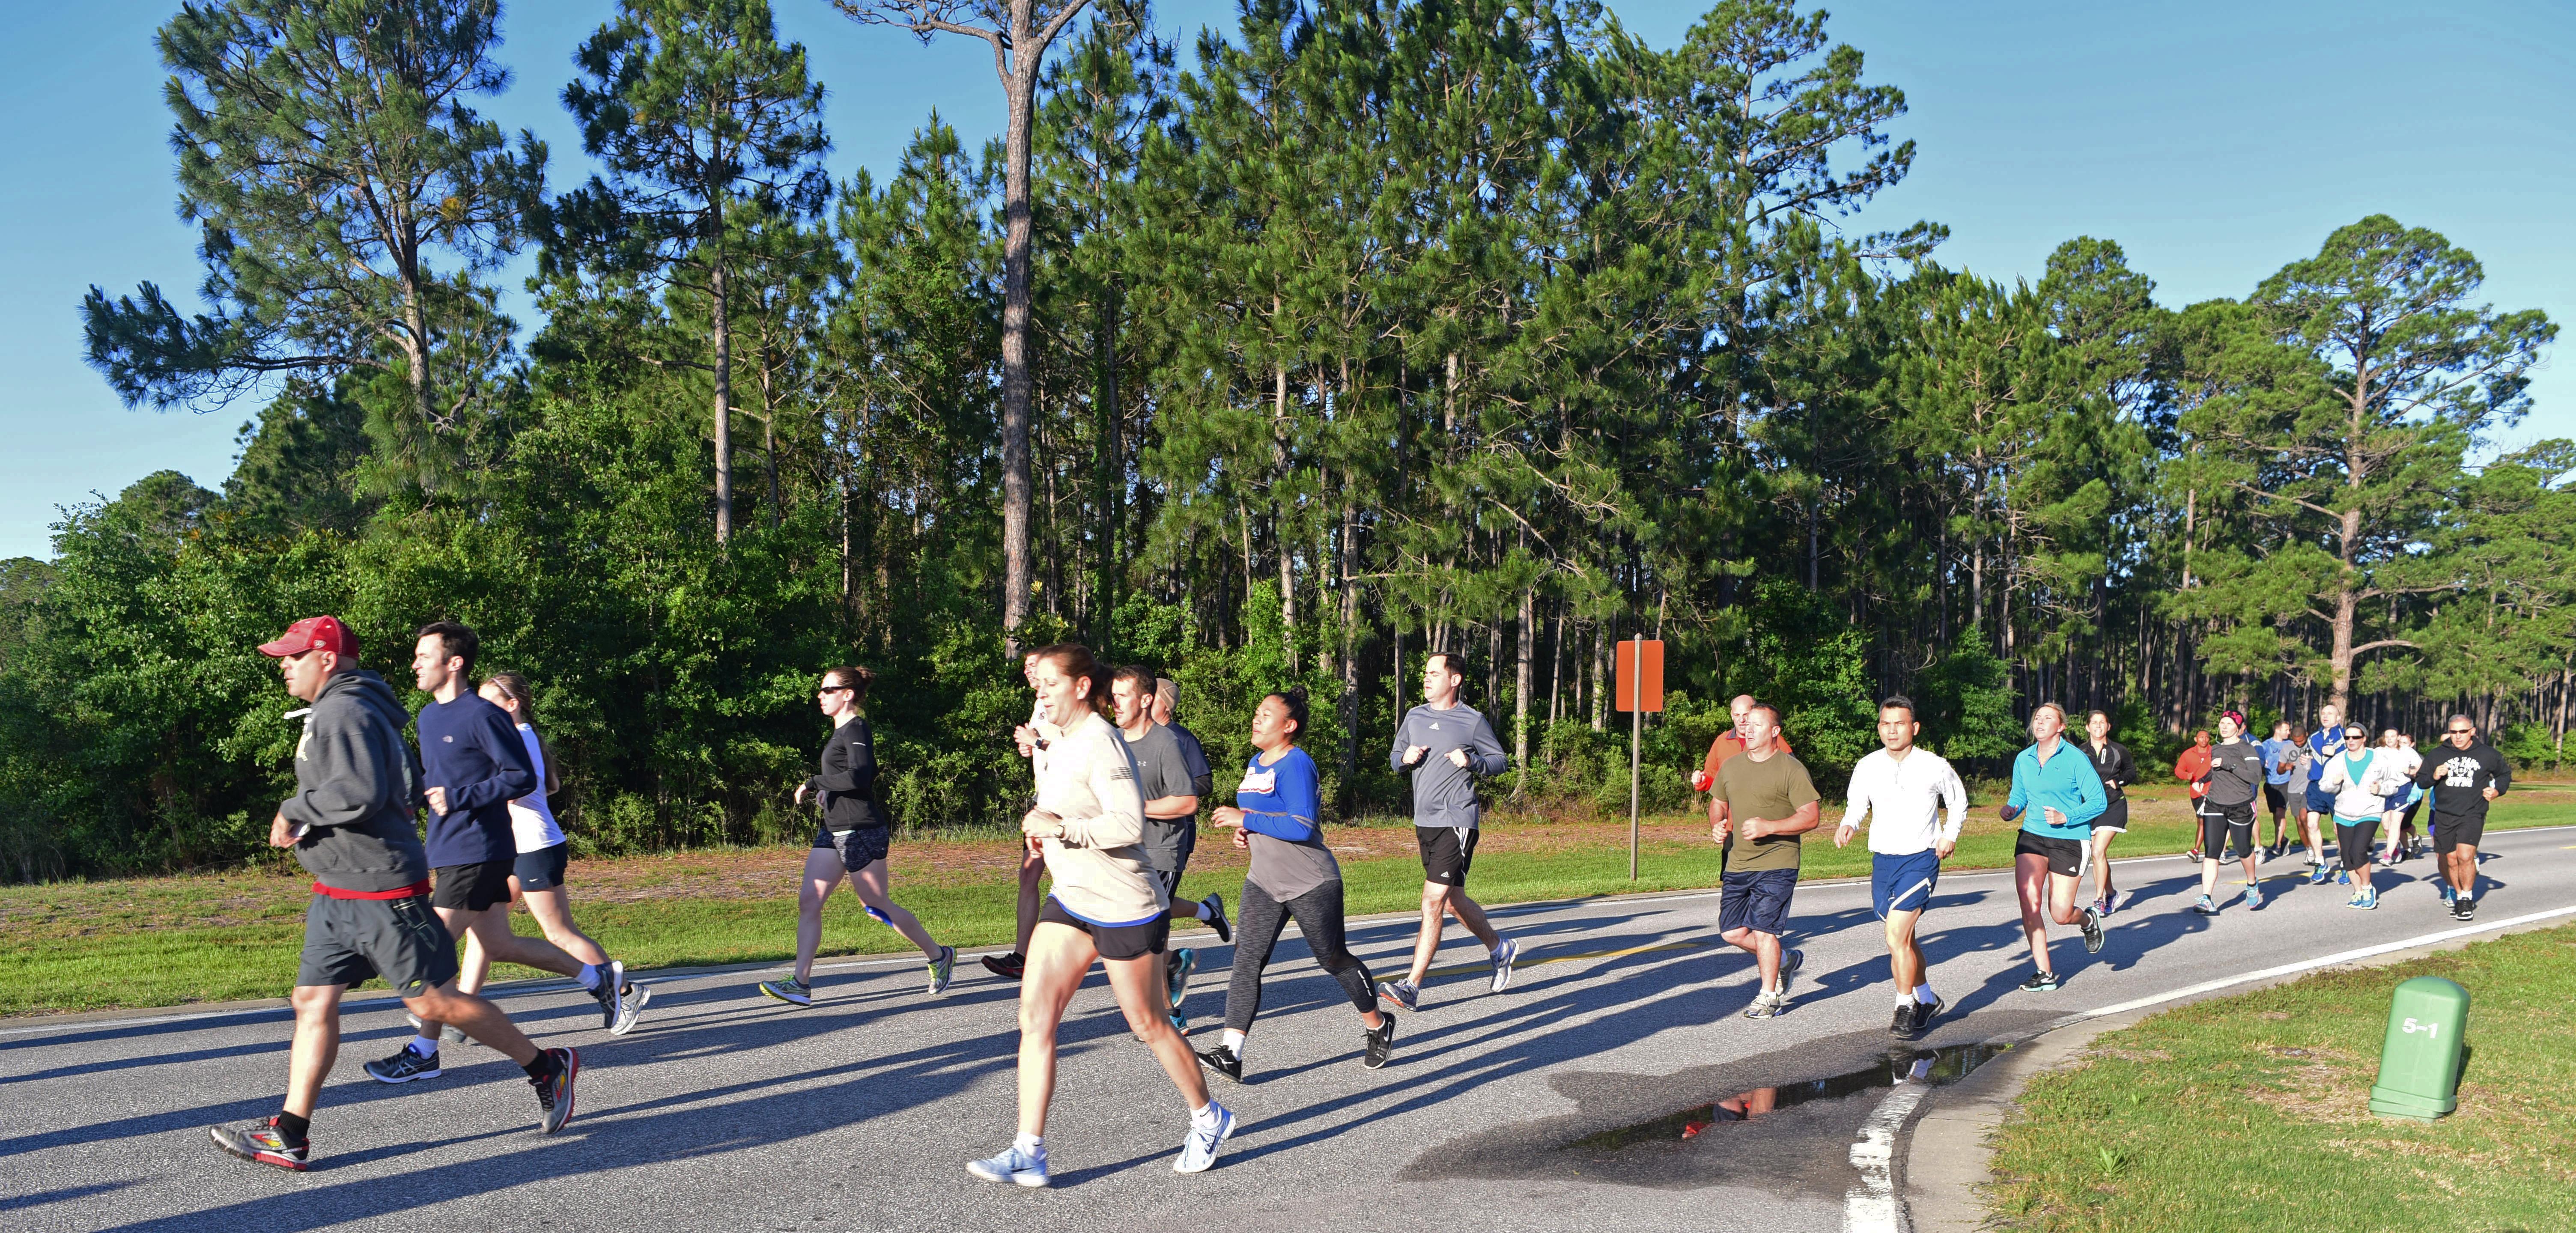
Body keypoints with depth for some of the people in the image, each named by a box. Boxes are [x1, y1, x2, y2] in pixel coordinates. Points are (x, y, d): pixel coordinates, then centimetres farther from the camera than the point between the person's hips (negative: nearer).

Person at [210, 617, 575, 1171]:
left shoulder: (344, 712, -16)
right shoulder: (333, 712, 18)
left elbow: (360, 793, -30)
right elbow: (408, 787, 23)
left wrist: (294, 810, -16)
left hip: (381, 890, -10)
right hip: (338, 895, 10)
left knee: (433, 1001, -3)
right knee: (313, 1000, 7)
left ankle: (549, 1068, 8)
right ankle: (289, 1135, 11)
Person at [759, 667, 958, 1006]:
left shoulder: (857, 729, -13)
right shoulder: (841, 732, 17)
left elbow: (859, 777, -27)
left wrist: (814, 782, -18)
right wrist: (827, 792, 14)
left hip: (861, 831, -9)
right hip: (833, 830, 9)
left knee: (877, 906, 0)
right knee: (808, 901, -1)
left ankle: (939, 956, 17)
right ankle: (800, 984, -1)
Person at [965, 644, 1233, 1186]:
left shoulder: (1100, 743, -20)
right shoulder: (1060, 744, 9)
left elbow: (1129, 825, -30)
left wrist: (1062, 828, -25)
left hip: (1124, 909, -8)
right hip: (1070, 901, 8)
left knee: (1149, 1025, 7)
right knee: (1035, 1017, -4)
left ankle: (1209, 1120, 29)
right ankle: (1029, 1152, -1)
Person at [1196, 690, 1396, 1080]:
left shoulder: (1296, 765, -17)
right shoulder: (1255, 763, 11)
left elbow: (1302, 827, -27)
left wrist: (1246, 820, -23)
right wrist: (1245, 832, 5)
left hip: (1311, 885, -8)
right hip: (1264, 883, 8)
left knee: (1334, 959, 7)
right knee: (1247, 959, -6)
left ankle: (1378, 1027, 30)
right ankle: (1230, 1053, -10)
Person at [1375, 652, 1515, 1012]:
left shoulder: (1472, 720, -4)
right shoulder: (1415, 717, 10)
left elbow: (1500, 760, 3)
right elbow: (1394, 759, 17)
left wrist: (1471, 761, -15)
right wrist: (1405, 758, -6)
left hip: (1457, 822, -7)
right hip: (1424, 821, 7)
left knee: (1433, 902, -13)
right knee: (1454, 901, 18)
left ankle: (1412, 987, -12)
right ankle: (1500, 949, 41)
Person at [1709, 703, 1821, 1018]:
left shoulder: (1791, 769, -8)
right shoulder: (1731, 767, 10)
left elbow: (1812, 816, -13)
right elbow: (1718, 802, 25)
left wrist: (1768, 827, -23)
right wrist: (1719, 826, 2)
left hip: (1776, 864, -6)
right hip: (1738, 865, 6)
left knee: (1763, 929, -9)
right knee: (1732, 932, 5)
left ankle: (1769, 996, 10)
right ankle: (1784, 961, 30)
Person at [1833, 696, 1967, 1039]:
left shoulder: (1935, 767, -6)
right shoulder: (1867, 767, -1)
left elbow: (1959, 801, 13)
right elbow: (1856, 806, 10)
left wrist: (1950, 835, -1)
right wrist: (1847, 826, -11)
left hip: (1921, 860, -4)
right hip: (1882, 860, 4)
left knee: (1897, 935, -17)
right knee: (1904, 939, 16)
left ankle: (1906, 1008, -3)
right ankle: (1927, 1000, 35)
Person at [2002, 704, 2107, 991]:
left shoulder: (2076, 759, -8)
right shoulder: (2023, 759, 6)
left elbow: (2098, 802, -8)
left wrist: (2066, 817, -20)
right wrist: (2011, 810, -6)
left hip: (2069, 840, -3)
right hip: (2031, 837, 4)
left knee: (2060, 914, -2)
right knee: (2029, 901, -15)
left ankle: (2089, 920, 37)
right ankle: (2045, 973, -4)